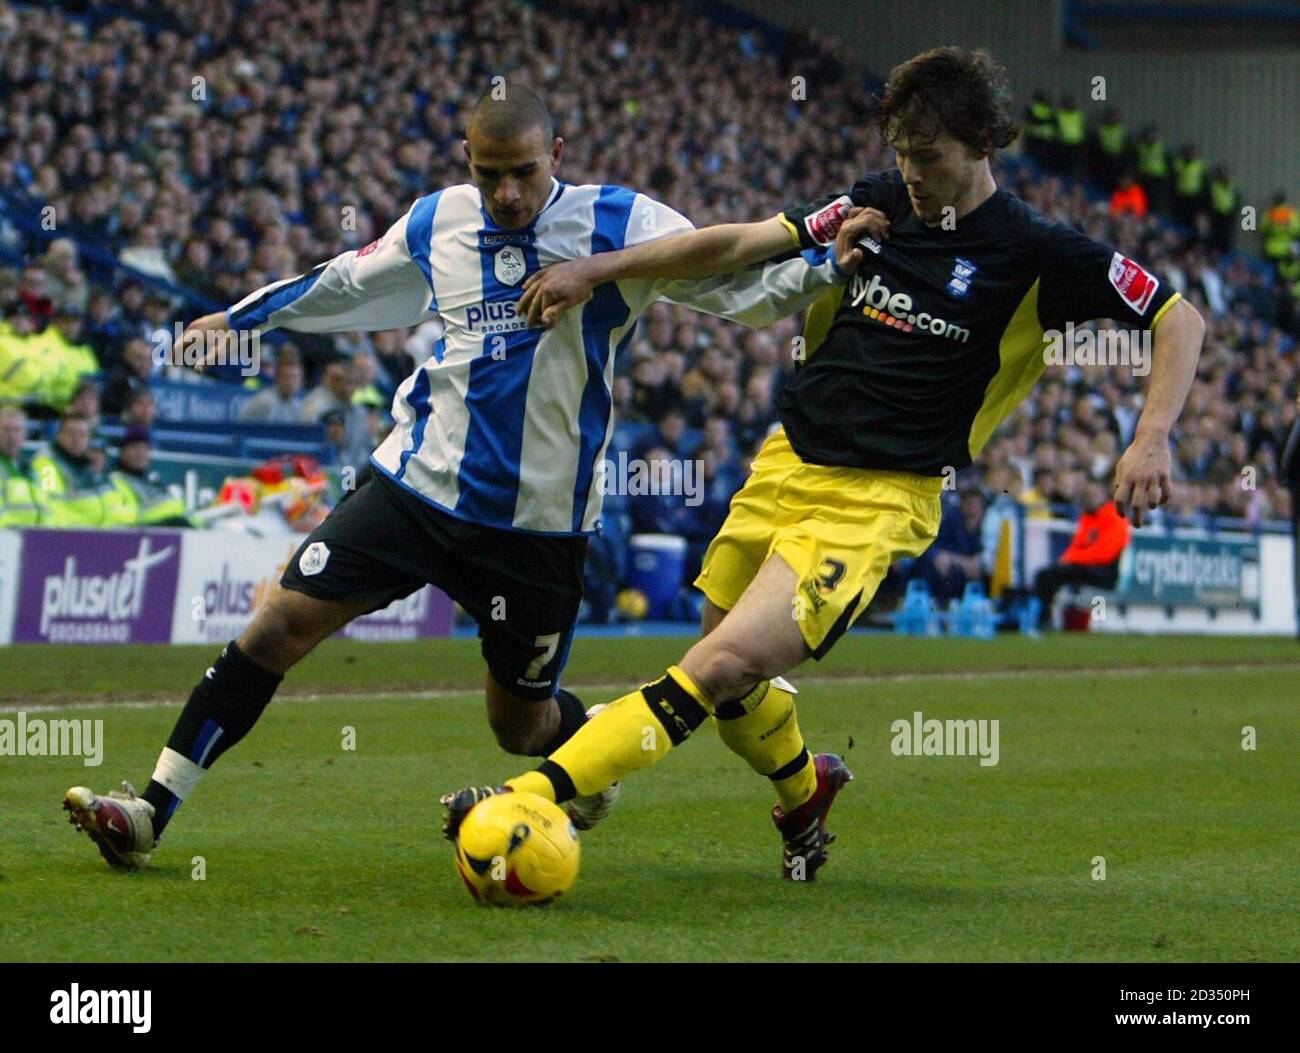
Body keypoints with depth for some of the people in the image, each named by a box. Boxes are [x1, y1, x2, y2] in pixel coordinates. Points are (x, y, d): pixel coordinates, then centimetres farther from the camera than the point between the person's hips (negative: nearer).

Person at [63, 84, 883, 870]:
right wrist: (239, 319, 30)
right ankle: (154, 811, -4)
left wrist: (823, 266, -28)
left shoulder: (620, 226, -7)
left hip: (539, 520, -2)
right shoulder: (437, 224, 4)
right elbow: (343, 286, 22)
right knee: (281, 625, -10)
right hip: (419, 481, 3)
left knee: (524, 725, 7)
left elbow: (740, 285, -10)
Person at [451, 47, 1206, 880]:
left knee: (724, 668, -20)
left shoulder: (1037, 254, -6)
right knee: (729, 681, 13)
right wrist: (597, 270, 4)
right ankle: (804, 791, 44)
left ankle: (532, 797, -26)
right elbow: (741, 244, 10)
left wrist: (1152, 439, -17)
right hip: (784, 464, 6)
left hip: (875, 504, -6)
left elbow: (1180, 319, -2)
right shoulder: (877, 206, 8)